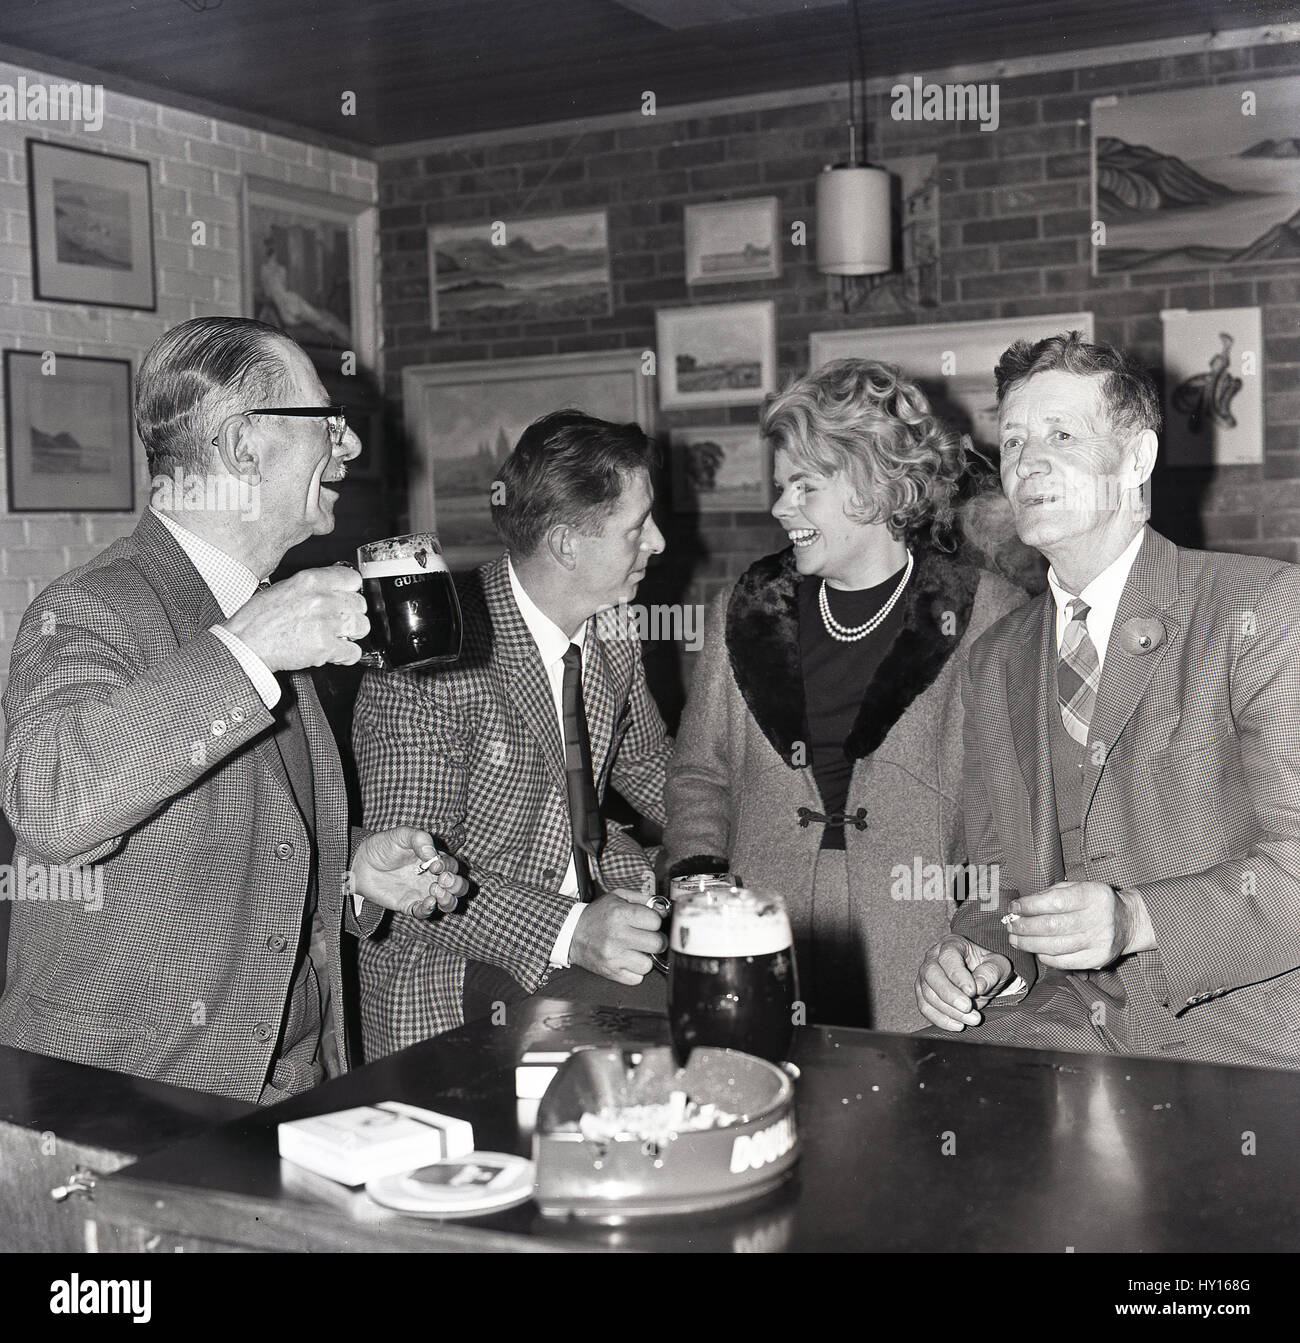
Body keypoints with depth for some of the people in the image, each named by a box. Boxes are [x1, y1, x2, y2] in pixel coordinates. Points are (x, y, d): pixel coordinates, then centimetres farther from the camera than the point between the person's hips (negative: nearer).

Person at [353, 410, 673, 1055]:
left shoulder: (612, 630, 3)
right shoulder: (431, 654, -21)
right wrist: (569, 931, -34)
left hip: (602, 899, 7)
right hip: (460, 949, -7)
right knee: (656, 1014, -29)